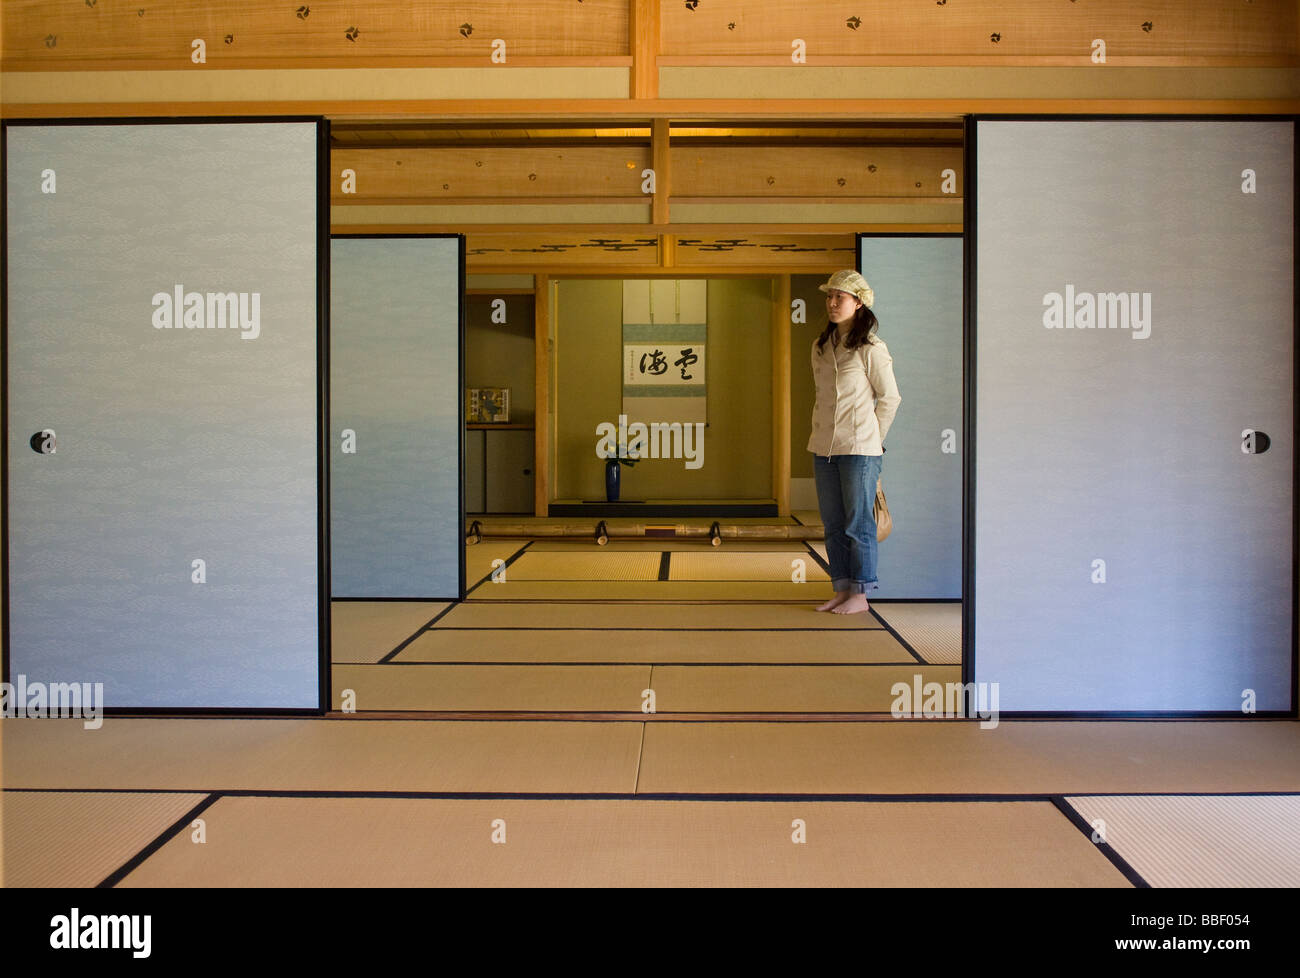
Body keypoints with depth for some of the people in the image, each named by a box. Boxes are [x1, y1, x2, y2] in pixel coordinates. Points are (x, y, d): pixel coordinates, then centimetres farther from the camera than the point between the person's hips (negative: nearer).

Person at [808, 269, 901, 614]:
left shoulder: (870, 348, -7)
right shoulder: (820, 346, 12)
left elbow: (889, 398, -2)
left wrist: (871, 440, 1)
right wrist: (819, 436, 12)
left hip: (859, 449, -7)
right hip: (824, 449, 7)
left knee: (858, 523, 0)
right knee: (833, 524, 9)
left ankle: (860, 593, 8)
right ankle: (841, 590, 17)